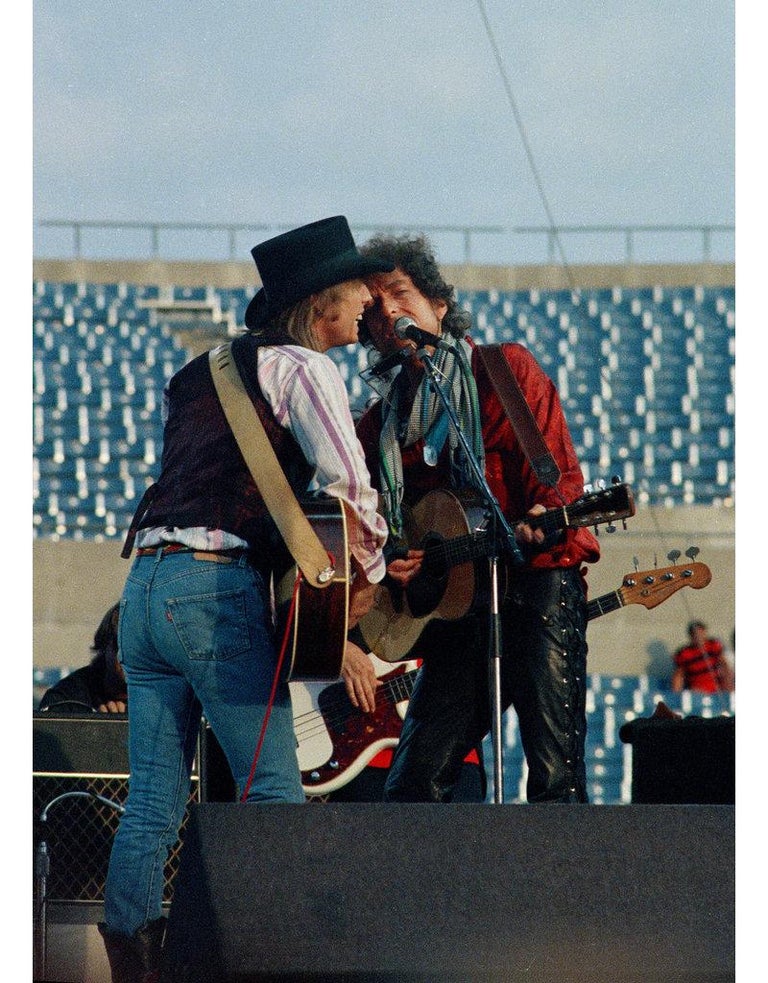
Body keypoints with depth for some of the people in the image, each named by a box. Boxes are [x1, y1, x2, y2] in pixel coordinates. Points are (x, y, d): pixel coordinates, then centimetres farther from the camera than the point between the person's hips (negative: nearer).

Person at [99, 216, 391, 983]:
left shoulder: (198, 373, 25)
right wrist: (368, 575, 6)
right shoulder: (300, 366, 0)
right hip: (218, 589, -8)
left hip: (143, 586, 8)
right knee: (273, 791, -5)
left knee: (151, 804, 5)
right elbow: (347, 485, -9)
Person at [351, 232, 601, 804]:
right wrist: (387, 563, -3)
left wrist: (539, 517, -27)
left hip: (538, 580, -5)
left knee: (557, 776, -14)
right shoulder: (380, 422, 18)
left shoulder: (505, 369, 3)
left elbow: (561, 472, -5)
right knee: (414, 784, -1)